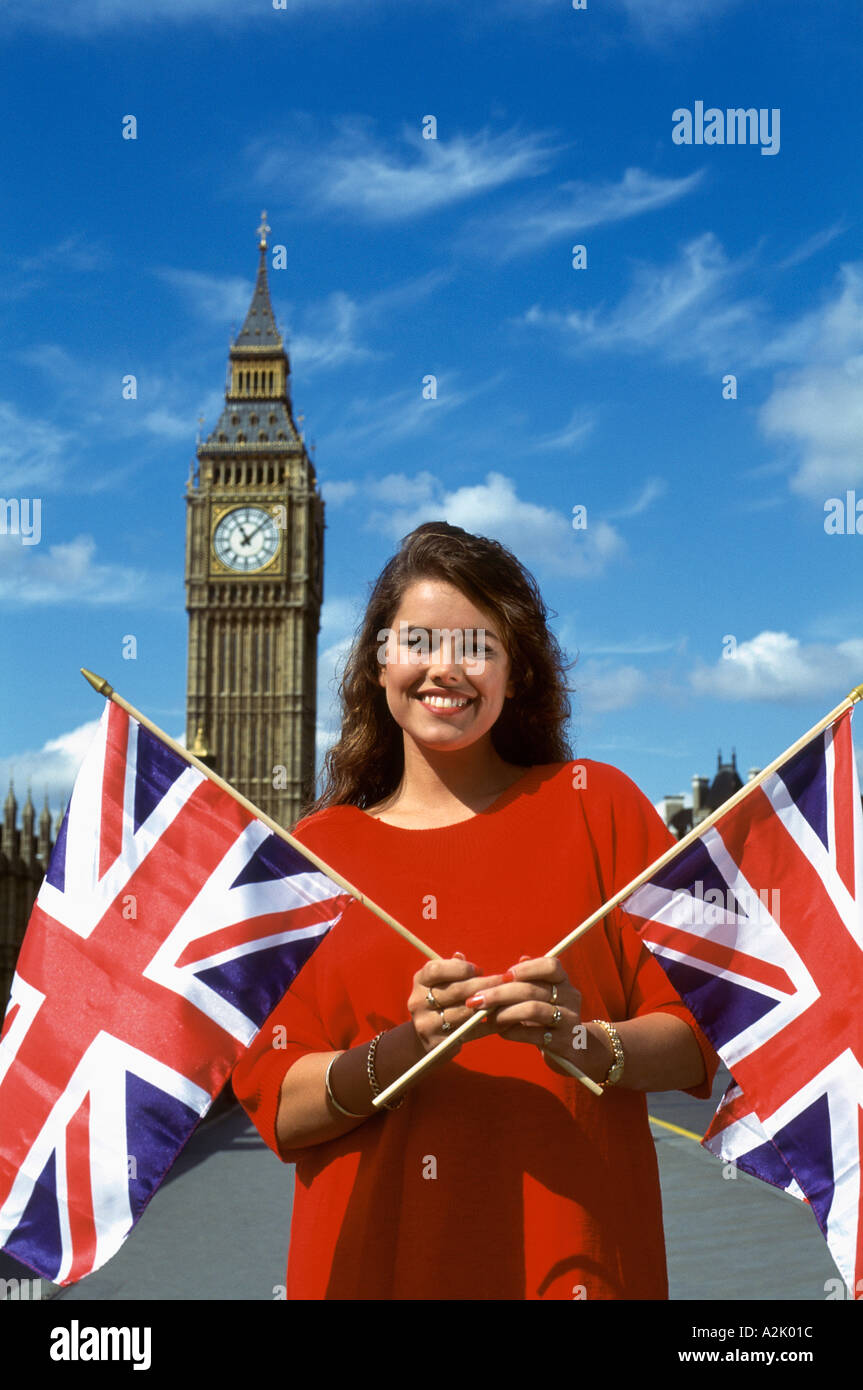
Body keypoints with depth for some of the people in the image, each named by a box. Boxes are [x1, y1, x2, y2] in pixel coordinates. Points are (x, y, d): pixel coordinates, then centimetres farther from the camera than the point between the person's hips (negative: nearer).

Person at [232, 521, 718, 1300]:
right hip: (370, 1257, 1)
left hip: (569, 1255, -1)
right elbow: (273, 1104, -2)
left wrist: (584, 1043, -20)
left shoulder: (594, 805, 2)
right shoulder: (315, 849, 3)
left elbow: (697, 1037, -2)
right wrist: (404, 1050, -18)